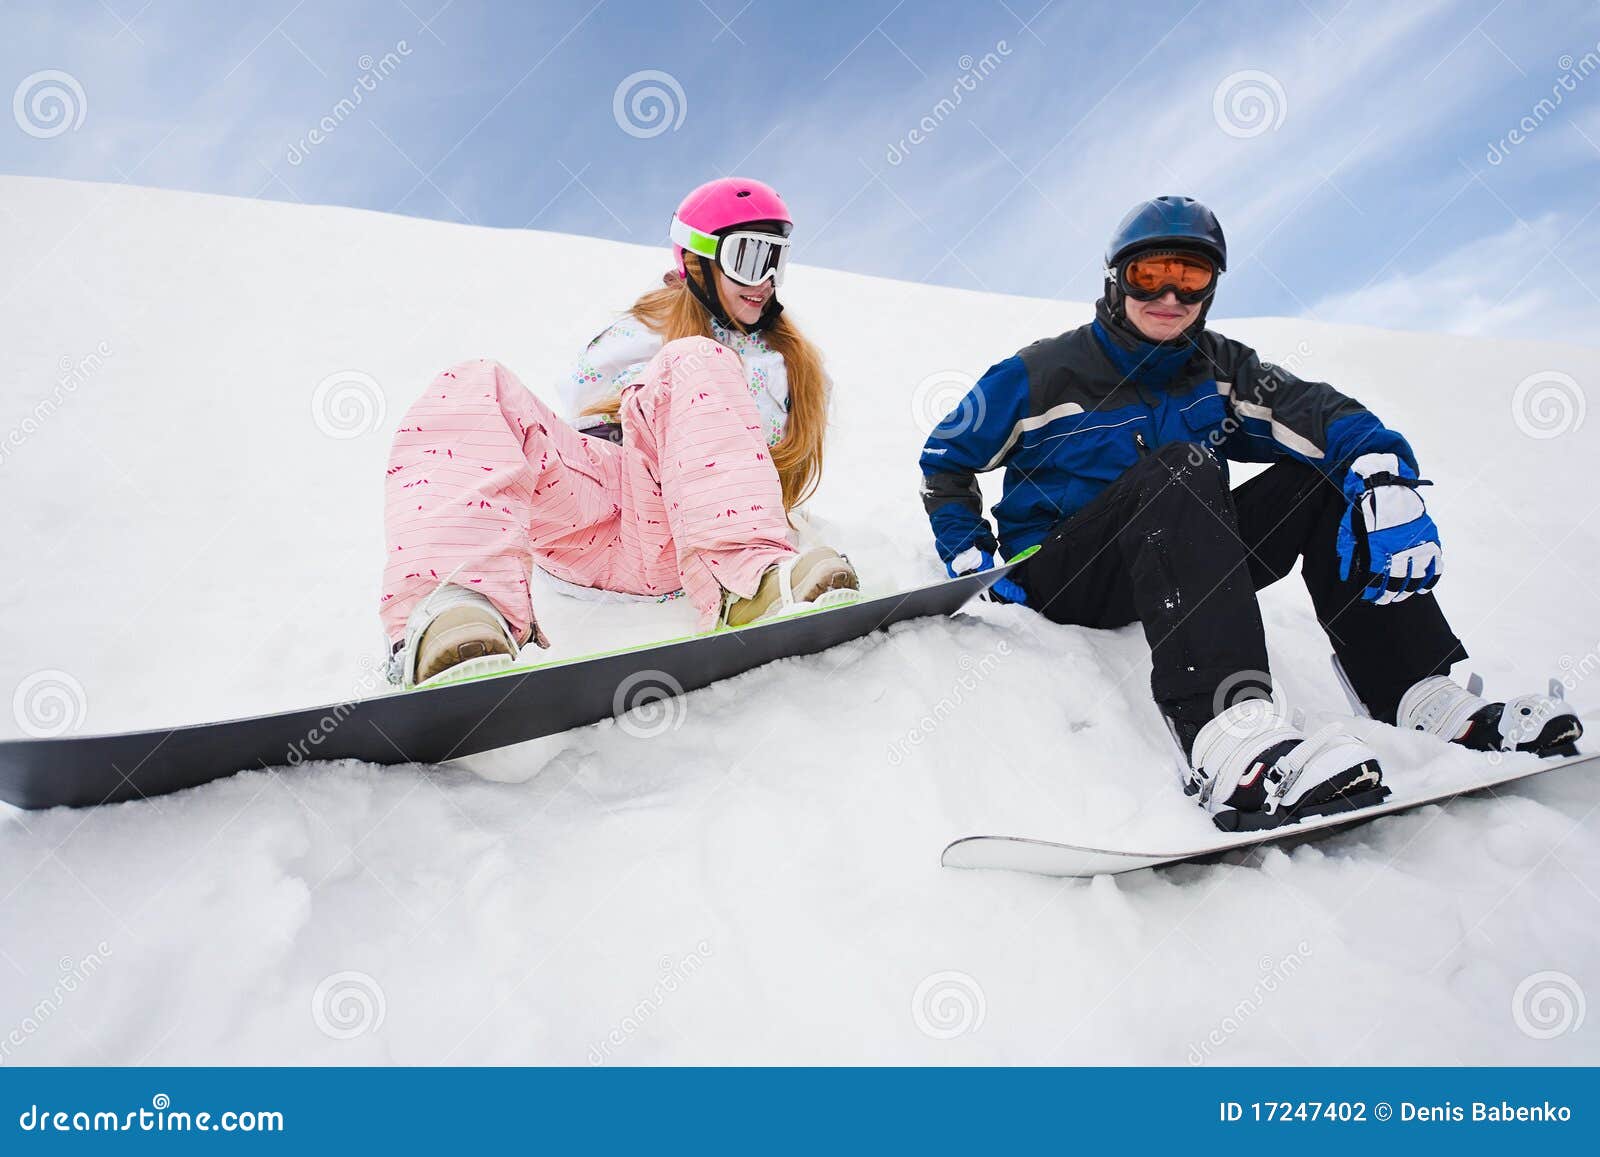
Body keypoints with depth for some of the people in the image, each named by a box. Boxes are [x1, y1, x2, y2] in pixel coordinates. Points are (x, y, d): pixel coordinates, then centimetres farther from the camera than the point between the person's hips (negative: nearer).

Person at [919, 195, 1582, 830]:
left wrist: (1389, 480, -31)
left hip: (1176, 574, 5)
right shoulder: (1045, 374, -4)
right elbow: (946, 463, 3)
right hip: (1058, 578, -5)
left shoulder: (1221, 370, 6)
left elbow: (1326, 416, -10)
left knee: (1327, 476, -9)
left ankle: (1421, 696, -18)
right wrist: (972, 563, -8)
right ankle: (1225, 738, -56)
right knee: (1177, 469, -35)